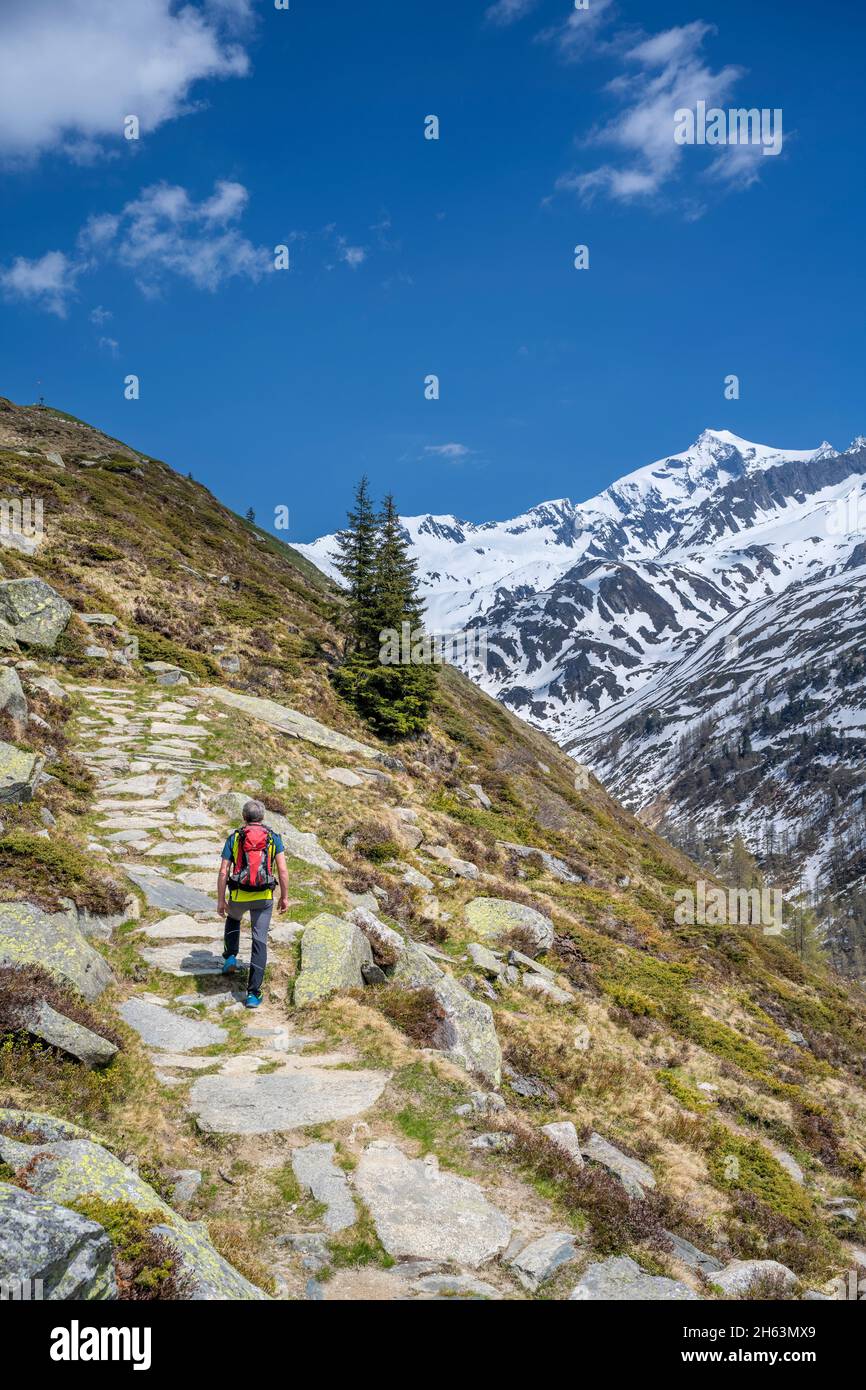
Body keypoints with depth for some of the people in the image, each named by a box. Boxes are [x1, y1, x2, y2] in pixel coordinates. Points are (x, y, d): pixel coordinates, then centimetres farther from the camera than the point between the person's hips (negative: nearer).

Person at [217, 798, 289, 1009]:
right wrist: (285, 897, 4)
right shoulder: (273, 837, 2)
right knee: (260, 942, 3)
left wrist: (221, 900, 5)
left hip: (238, 895, 1)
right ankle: (253, 993, -3)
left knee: (233, 919, 36)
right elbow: (283, 870, -5)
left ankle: (230, 957, 19)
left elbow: (223, 872, -2)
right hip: (264, 897, -1)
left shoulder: (234, 838, 2)